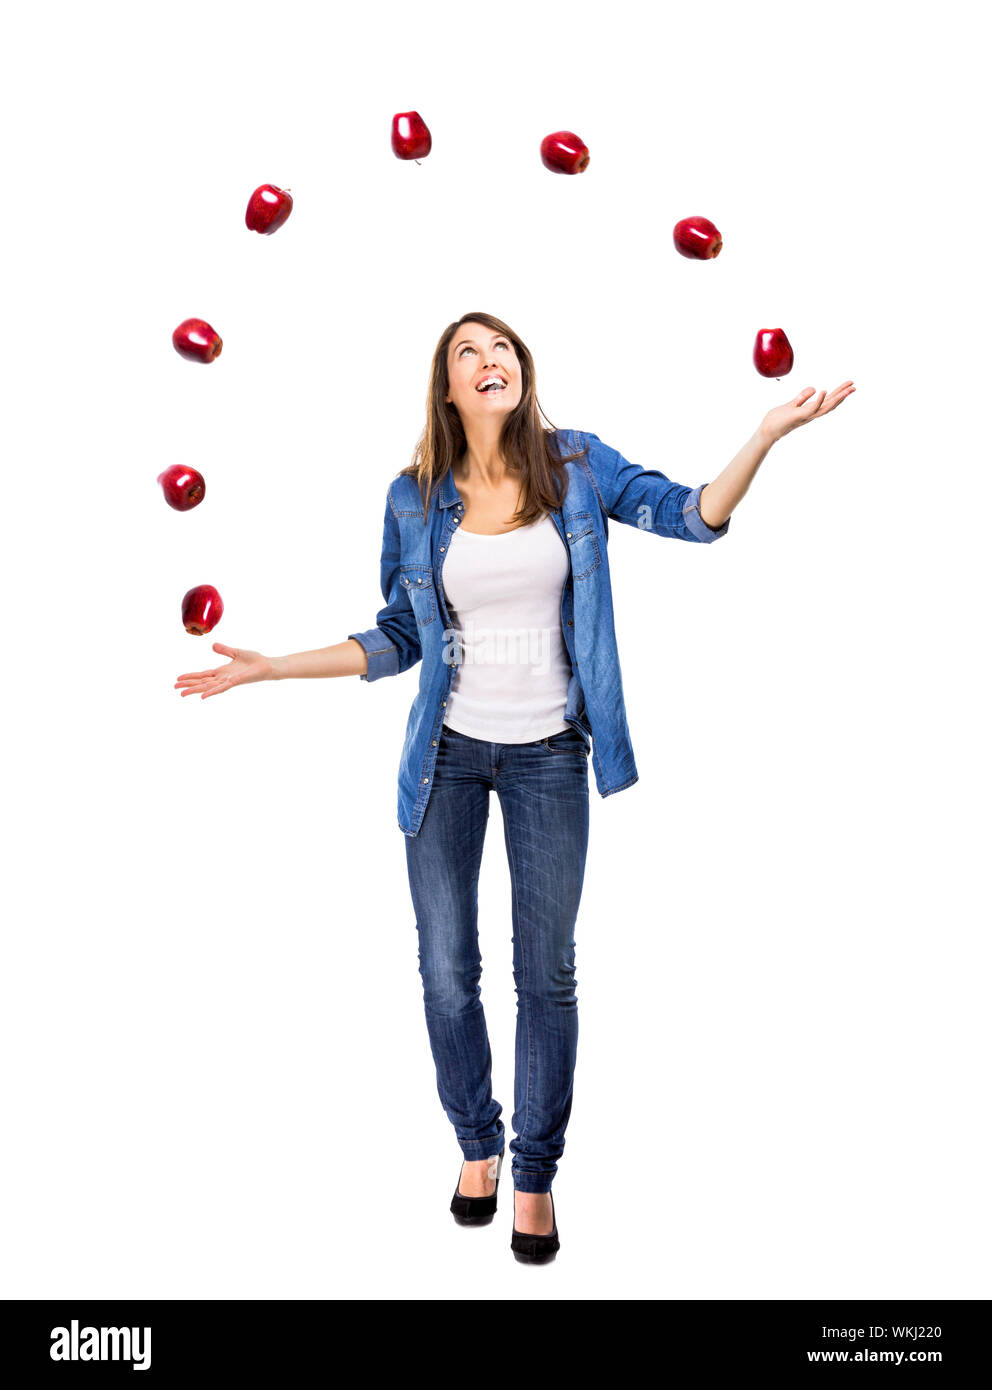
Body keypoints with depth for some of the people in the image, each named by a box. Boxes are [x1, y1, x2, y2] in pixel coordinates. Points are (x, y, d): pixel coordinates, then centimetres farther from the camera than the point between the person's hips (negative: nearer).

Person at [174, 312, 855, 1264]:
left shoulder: (576, 465, -3)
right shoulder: (414, 497, -1)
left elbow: (696, 516, -8)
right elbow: (396, 641, 5)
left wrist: (768, 433, -22)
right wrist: (270, 667, 1)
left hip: (549, 755, -1)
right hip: (449, 753, 1)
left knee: (546, 976, 7)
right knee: (446, 971, 8)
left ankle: (535, 1172, 26)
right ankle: (476, 1145, 33)